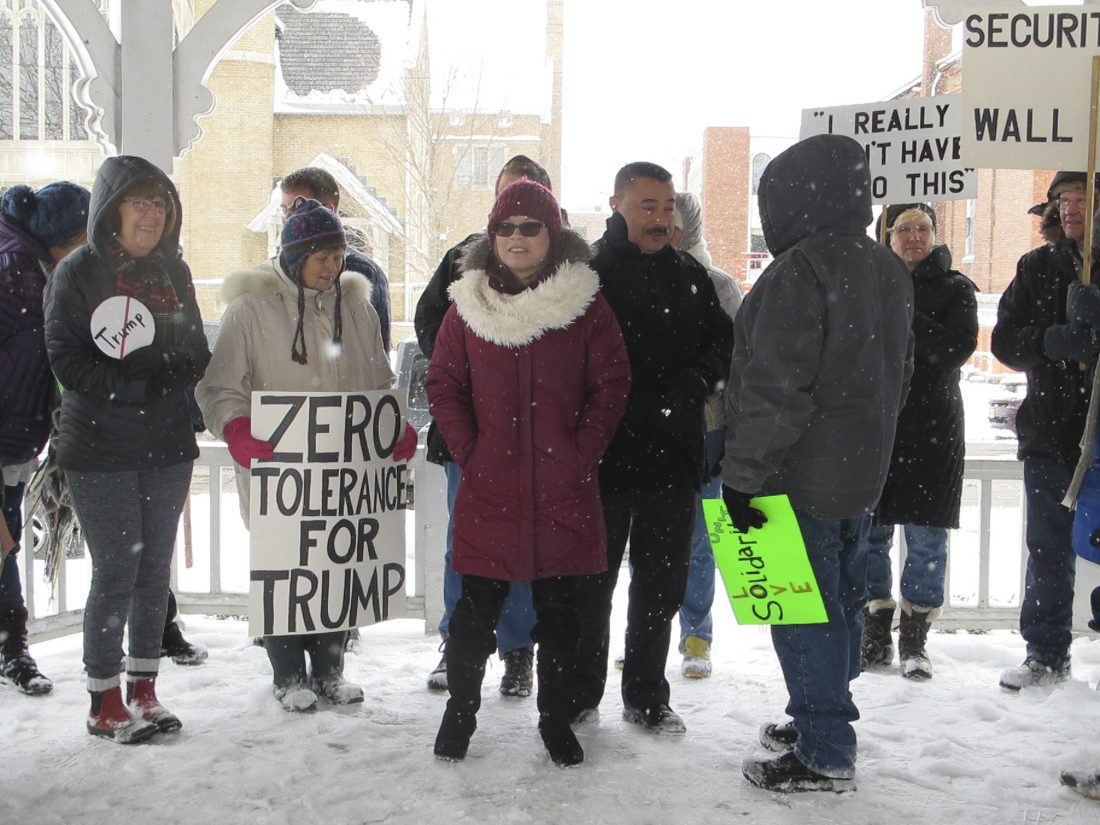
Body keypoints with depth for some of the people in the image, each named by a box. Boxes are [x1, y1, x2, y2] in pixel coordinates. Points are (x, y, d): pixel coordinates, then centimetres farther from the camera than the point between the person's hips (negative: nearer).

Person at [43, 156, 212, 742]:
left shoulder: (173, 271, 10)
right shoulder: (77, 272, -5)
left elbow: (197, 354, 8)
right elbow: (68, 362, -12)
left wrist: (171, 366, -14)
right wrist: (145, 379, -18)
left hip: (167, 447, 5)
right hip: (99, 450, -5)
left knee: (155, 570, 10)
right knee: (116, 574, -2)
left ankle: (143, 690, 24)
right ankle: (105, 704, 13)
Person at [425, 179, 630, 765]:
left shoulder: (585, 303, 1)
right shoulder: (469, 301, 5)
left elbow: (612, 384, 1)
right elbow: (442, 383, 8)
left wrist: (582, 454, -6)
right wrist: (467, 450, -1)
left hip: (563, 491, 0)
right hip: (488, 489, 0)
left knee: (559, 608, 10)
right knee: (477, 607, 5)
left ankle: (556, 718, 25)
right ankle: (460, 708, 24)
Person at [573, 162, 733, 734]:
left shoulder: (690, 276, 11)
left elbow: (722, 340, 14)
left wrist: (695, 382, -8)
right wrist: (651, 405, -17)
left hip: (674, 455, 5)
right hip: (604, 452, -4)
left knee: (662, 584, 13)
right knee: (591, 581, 8)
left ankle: (646, 697, 27)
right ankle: (580, 695, 23)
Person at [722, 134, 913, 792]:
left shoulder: (800, 270, -18)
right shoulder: (891, 270, 11)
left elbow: (774, 387, -23)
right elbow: (899, 375, 18)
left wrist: (743, 473, -17)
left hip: (802, 474, -9)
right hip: (862, 472, 9)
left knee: (802, 610, -1)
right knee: (840, 601, 18)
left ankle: (824, 756, 6)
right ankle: (820, 722, 32)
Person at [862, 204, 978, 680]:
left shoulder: (955, 288, 6)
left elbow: (958, 348, -11)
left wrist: (903, 314, -15)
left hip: (933, 427, -2)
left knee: (925, 538, 1)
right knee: (868, 533, 4)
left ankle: (914, 640, 12)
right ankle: (876, 635, 16)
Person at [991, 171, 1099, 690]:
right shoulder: (1038, 267, 8)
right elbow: (1005, 340, 2)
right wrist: (1050, 341, -18)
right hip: (1051, 433, 2)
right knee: (1048, 550, 10)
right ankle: (1046, 654, 22)